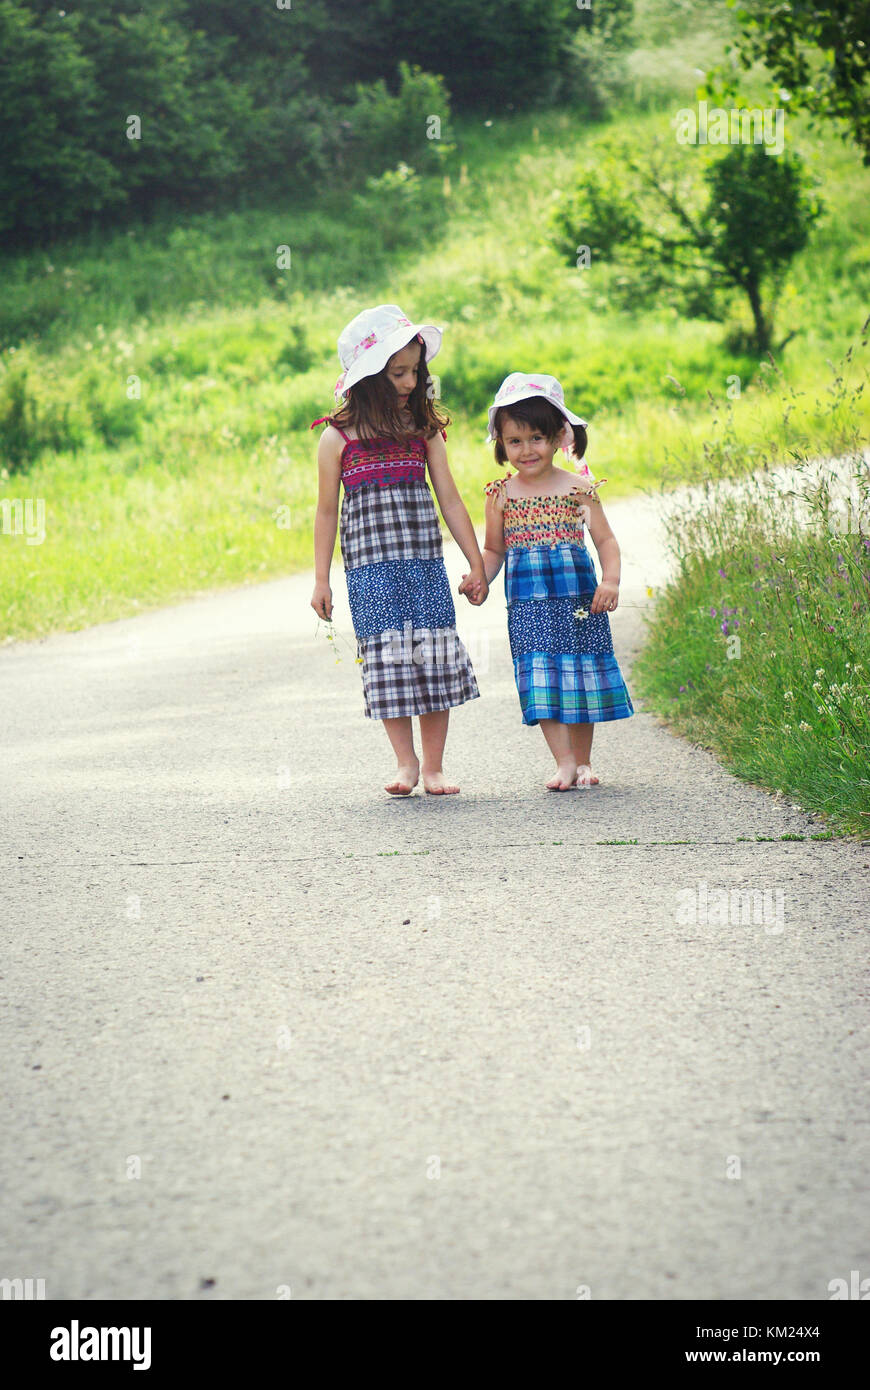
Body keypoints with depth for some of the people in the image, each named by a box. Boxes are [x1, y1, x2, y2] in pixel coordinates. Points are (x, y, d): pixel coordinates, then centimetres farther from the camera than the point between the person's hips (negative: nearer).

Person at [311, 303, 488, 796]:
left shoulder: (424, 429, 6)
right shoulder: (339, 438, -1)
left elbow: (450, 500, 9)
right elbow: (328, 512, 6)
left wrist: (477, 563, 8)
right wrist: (322, 580, 5)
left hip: (426, 562, 2)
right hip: (371, 568, -2)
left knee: (437, 656, -3)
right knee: (388, 659, -5)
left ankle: (433, 765, 5)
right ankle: (406, 763, 6)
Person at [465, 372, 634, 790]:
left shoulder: (578, 487, 1)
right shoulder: (501, 494, 5)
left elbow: (605, 539, 2)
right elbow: (494, 549, 12)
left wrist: (611, 580, -13)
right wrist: (480, 578, -6)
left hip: (578, 598, 0)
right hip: (528, 604, 0)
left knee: (580, 677, 5)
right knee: (541, 678, -8)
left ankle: (582, 762, 18)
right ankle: (564, 763, -5)